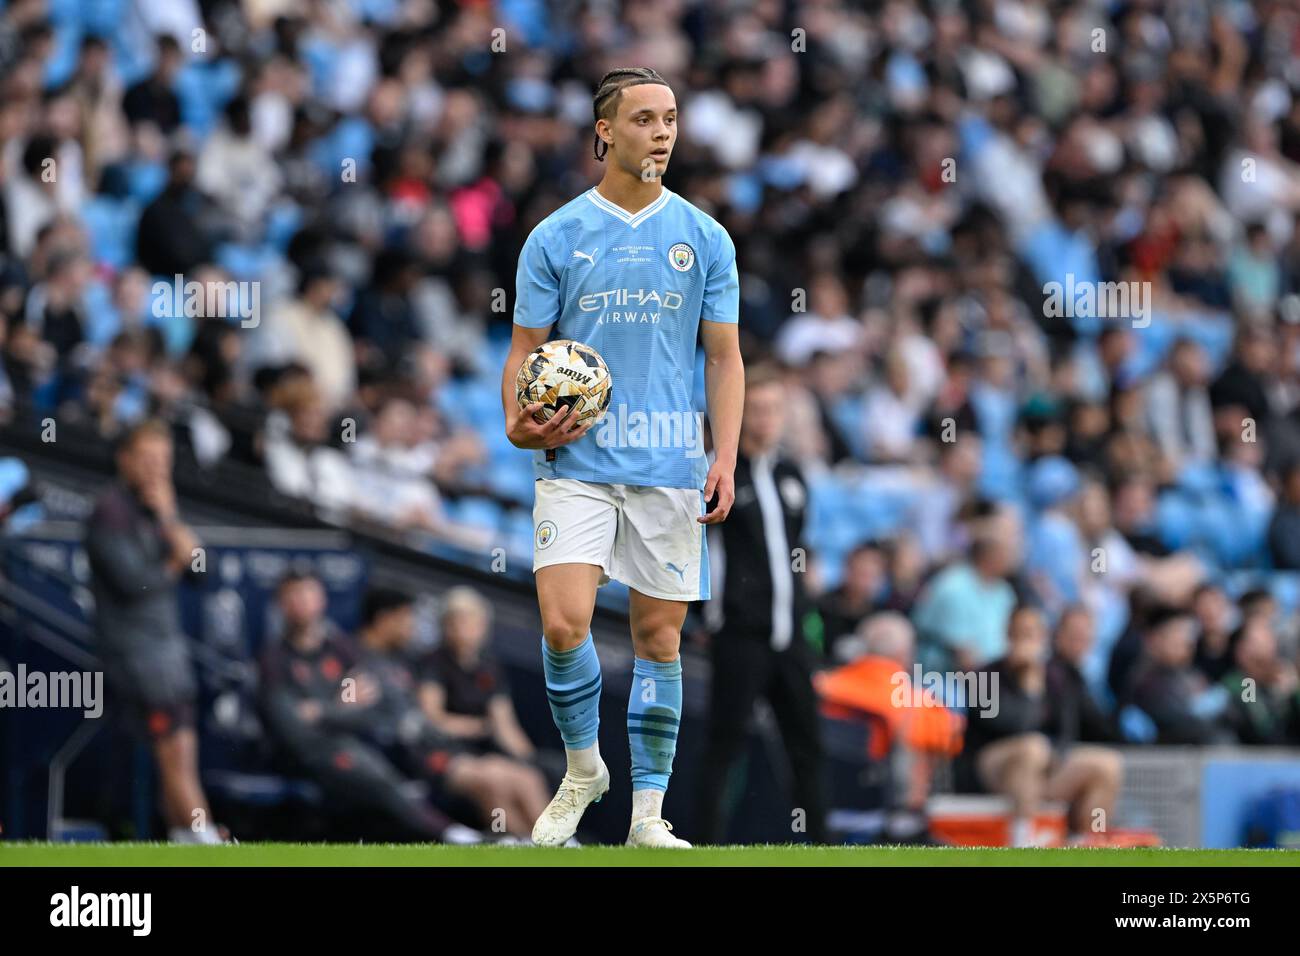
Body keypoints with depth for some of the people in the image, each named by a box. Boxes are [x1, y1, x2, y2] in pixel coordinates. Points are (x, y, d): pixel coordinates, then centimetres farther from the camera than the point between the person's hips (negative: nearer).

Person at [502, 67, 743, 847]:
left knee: (659, 639, 3)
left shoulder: (705, 239, 7)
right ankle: (583, 767, 9)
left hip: (670, 469, 1)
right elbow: (526, 350, 7)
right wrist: (521, 424, -12)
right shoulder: (556, 238, 3)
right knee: (564, 623, -15)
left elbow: (726, 358, 8)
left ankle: (649, 812, 10)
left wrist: (726, 459, -4)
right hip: (576, 462, -1)